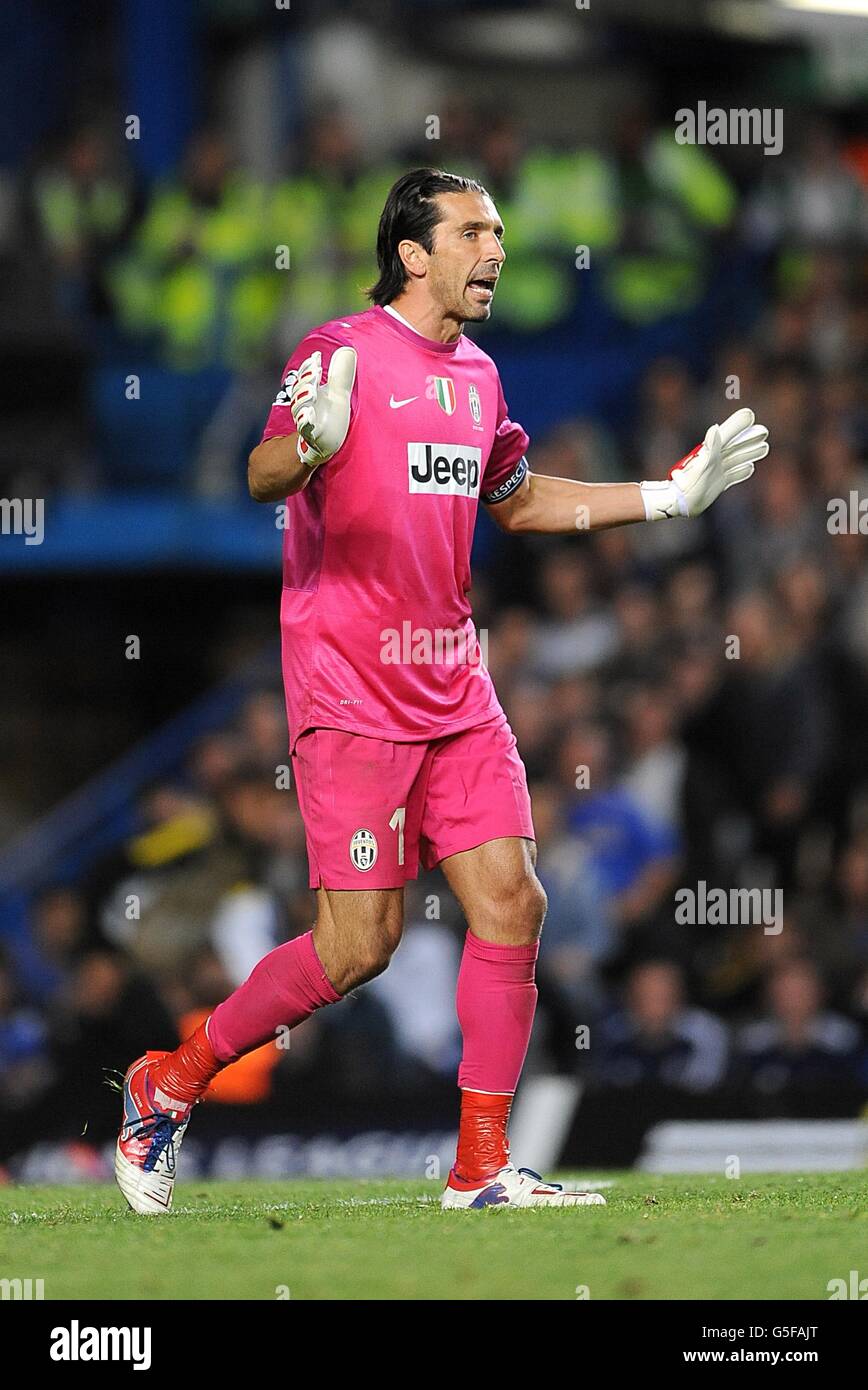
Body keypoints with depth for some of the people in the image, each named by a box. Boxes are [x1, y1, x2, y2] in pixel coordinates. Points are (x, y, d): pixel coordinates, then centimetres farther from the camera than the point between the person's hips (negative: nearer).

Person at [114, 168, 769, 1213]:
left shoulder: (476, 374, 13)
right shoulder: (342, 352, -10)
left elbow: (517, 498, 30)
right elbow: (261, 475, -25)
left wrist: (669, 495, 27)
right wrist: (309, 444, -48)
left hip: (454, 687, 7)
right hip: (350, 694, -7)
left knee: (512, 903, -2)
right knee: (360, 946, -7)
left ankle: (481, 1168, 6)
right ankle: (169, 1084, 12)